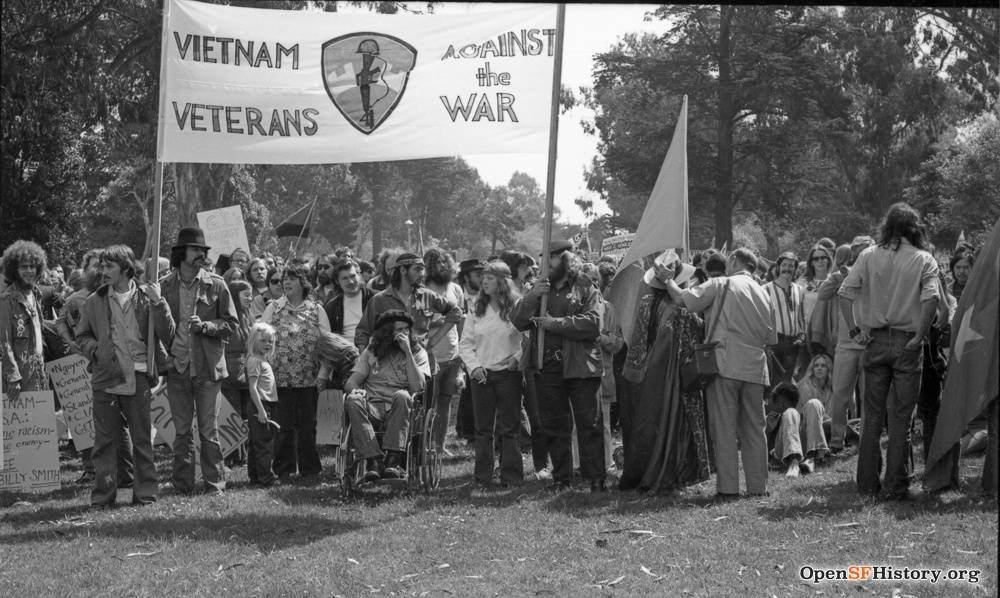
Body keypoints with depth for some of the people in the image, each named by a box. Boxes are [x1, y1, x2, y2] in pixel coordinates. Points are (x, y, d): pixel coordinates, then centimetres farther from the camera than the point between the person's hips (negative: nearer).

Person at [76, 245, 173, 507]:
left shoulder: (145, 298, 3)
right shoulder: (94, 302, 8)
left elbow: (167, 334, -2)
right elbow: (82, 336, 17)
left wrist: (157, 302, -12)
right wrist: (95, 349, -2)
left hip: (138, 378, -1)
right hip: (105, 378, 1)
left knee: (142, 439, 5)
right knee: (105, 440, 3)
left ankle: (145, 492, 13)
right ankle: (103, 495, 9)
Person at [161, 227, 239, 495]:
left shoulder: (215, 284, 2)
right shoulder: (164, 286, 4)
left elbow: (231, 324, 3)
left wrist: (205, 325, -13)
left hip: (207, 366, -1)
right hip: (176, 365, 1)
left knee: (209, 430, 1)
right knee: (181, 431, 6)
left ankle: (215, 483, 8)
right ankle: (183, 485, 12)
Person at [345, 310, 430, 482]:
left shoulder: (417, 353, 9)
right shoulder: (371, 352, 16)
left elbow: (418, 387, -8)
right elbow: (350, 383, 8)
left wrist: (407, 352, -10)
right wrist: (355, 390, -17)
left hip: (399, 410, -2)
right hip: (373, 408, 2)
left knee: (402, 395, -35)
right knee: (353, 400, -30)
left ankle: (393, 460, -38)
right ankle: (374, 460, -36)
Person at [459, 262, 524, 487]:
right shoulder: (477, 310, 9)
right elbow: (465, 343, 10)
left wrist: (517, 358, -14)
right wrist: (474, 366, -3)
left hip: (508, 373, -3)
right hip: (481, 375, 3)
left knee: (509, 428, 0)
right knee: (482, 428, 5)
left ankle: (511, 477, 5)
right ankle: (482, 477, 10)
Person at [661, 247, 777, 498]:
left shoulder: (721, 284, 0)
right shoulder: (762, 293, 16)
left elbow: (683, 298, -7)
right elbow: (771, 338, 18)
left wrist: (668, 280, 9)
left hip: (726, 362, -5)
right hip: (755, 365, 5)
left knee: (724, 427, -3)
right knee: (754, 428, 9)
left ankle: (727, 487, -7)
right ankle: (758, 485, 10)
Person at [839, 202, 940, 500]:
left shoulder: (869, 256, 3)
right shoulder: (924, 260, -2)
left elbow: (844, 292, -5)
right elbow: (931, 298, -17)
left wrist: (854, 330, 0)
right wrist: (920, 335, -9)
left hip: (875, 341, 2)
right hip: (907, 343, -2)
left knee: (872, 414, 10)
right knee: (901, 417, 3)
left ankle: (868, 483, 13)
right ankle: (895, 485, 3)